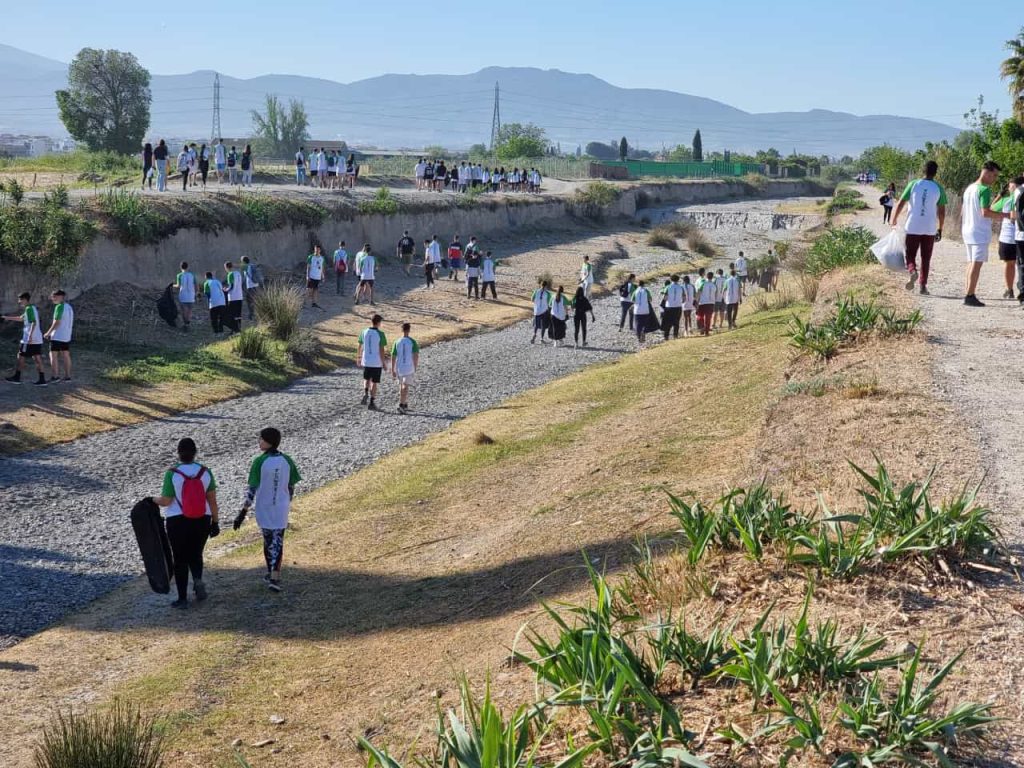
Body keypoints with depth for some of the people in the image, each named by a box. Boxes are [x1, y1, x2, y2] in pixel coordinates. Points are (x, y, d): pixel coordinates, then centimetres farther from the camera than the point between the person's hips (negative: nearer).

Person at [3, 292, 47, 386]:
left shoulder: (29, 309, -11)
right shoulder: (33, 308, 18)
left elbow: (34, 322, -23)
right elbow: (21, 318, 33)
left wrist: (30, 335, -28)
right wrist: (8, 317, 38)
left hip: (30, 340, -8)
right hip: (38, 339, 8)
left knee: (21, 357, 5)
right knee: (37, 359, 6)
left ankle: (17, 377, 13)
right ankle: (42, 379, 1)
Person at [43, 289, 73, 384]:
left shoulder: (59, 306, -14)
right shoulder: (69, 307, 12)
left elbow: (57, 322, -17)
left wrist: (48, 333, -11)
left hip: (57, 336, -8)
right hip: (67, 336, 8)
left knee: (53, 355, -3)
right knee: (66, 355, 9)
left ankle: (55, 376, -7)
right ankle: (67, 376, 10)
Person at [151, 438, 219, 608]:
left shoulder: (172, 473, -13)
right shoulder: (205, 472, -4)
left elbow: (165, 501, -11)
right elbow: (212, 500, -2)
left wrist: (155, 499, 11)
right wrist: (215, 522, 7)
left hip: (178, 522, -3)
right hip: (202, 521, 3)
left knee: (180, 559, 10)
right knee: (195, 554, 22)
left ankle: (182, 599, 12)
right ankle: (198, 580, -6)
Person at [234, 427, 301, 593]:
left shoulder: (260, 461, -14)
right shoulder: (287, 461, -3)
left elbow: (252, 489, -15)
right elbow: (291, 487, 3)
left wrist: (244, 511, -11)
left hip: (264, 509, -2)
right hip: (281, 508, 2)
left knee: (268, 541, 16)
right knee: (278, 542, 7)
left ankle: (272, 575, 28)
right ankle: (274, 577, -4)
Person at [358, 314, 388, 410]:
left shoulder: (363, 332, -2)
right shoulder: (380, 334, -13)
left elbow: (360, 347, 4)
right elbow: (382, 350, -13)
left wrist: (359, 359, 17)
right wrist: (383, 363, -5)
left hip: (366, 361, 3)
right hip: (377, 362, -3)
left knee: (366, 379, 23)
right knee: (374, 382, 7)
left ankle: (365, 393, -2)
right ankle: (372, 403, 9)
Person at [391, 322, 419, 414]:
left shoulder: (397, 342, 0)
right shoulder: (412, 342, -7)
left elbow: (393, 357, 0)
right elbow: (416, 356, -11)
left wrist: (392, 371, 6)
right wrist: (415, 368, 1)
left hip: (399, 368, 3)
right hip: (409, 368, -3)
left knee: (402, 387, 18)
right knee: (405, 388, -5)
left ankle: (405, 405, 24)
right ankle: (401, 405, -19)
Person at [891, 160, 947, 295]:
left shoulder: (913, 184, -2)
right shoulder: (938, 188, 2)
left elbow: (900, 203, -3)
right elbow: (942, 211, 3)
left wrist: (894, 219, 10)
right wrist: (940, 229, 12)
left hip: (913, 227, -1)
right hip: (930, 229, 1)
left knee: (910, 254, 9)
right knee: (926, 258, 10)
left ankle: (912, 272, -19)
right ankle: (923, 285, 7)